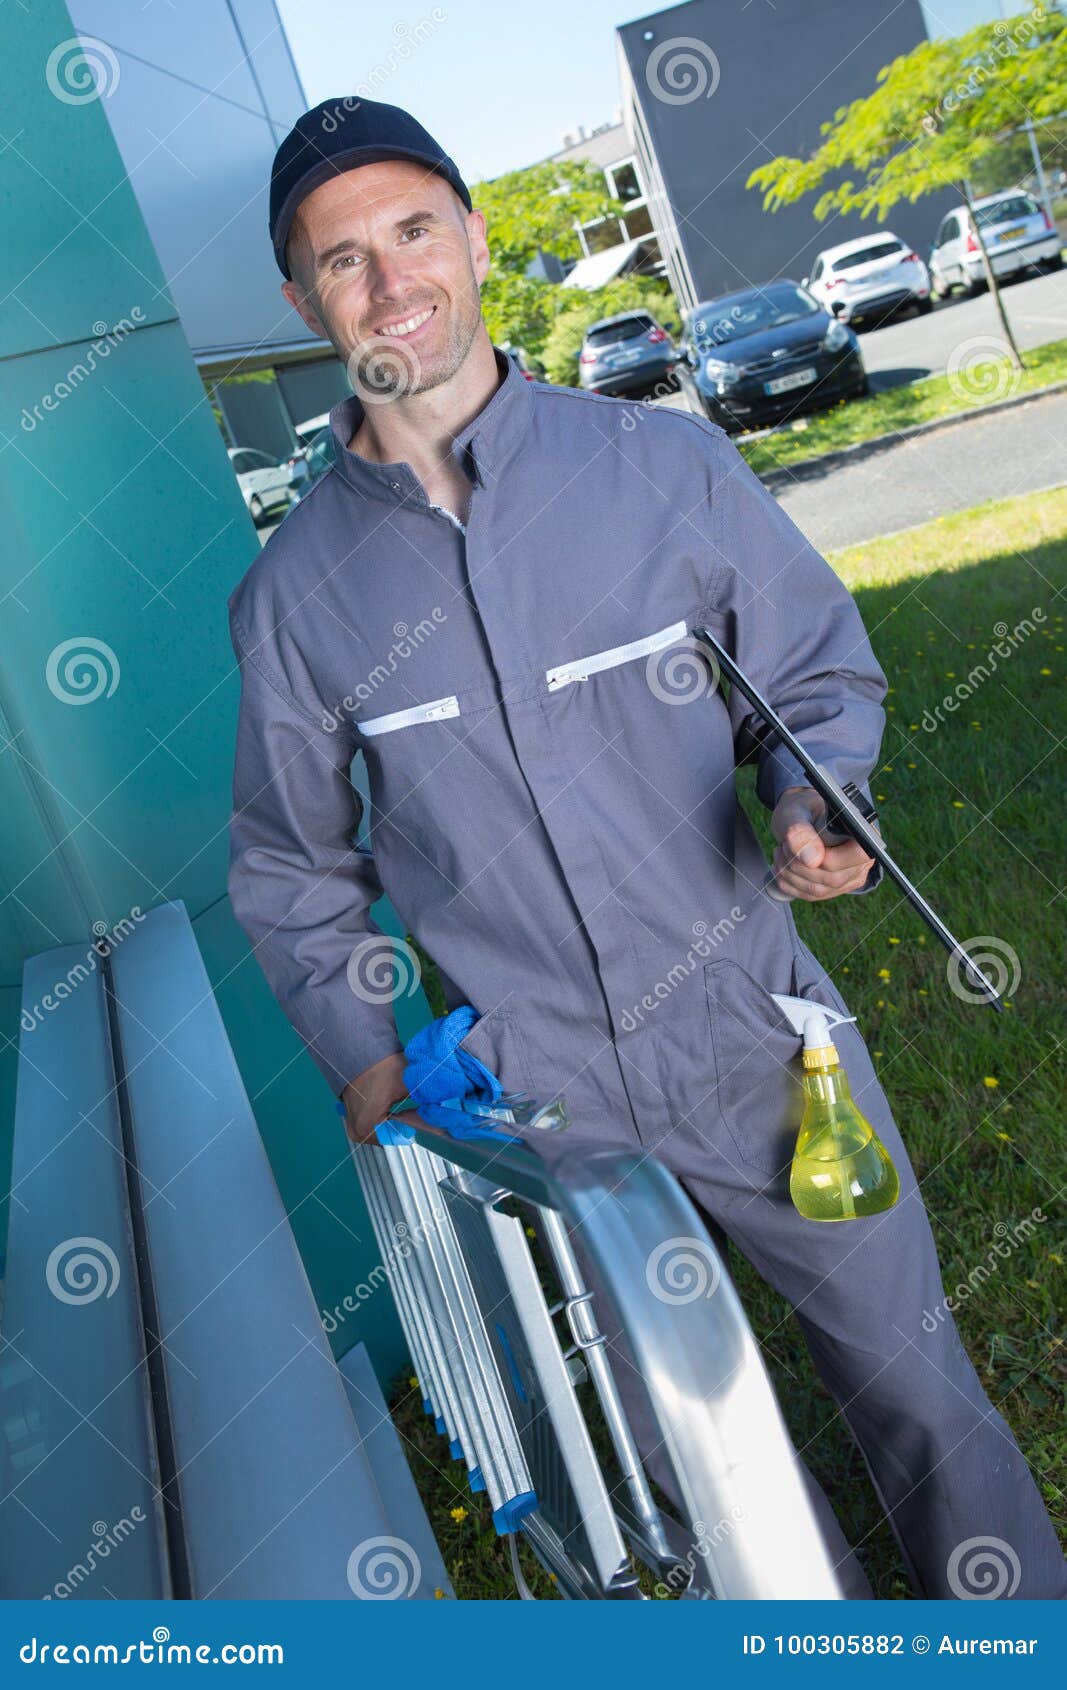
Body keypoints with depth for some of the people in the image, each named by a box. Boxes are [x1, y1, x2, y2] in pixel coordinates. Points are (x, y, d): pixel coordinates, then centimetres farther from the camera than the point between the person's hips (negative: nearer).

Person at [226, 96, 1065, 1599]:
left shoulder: (666, 463, -6)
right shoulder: (295, 591, -3)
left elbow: (822, 669, 4)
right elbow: (290, 866, 8)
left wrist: (815, 806, -16)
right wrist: (359, 1053, -1)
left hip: (757, 1039, 0)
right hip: (542, 1104, 1)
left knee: (909, 1375, 17)